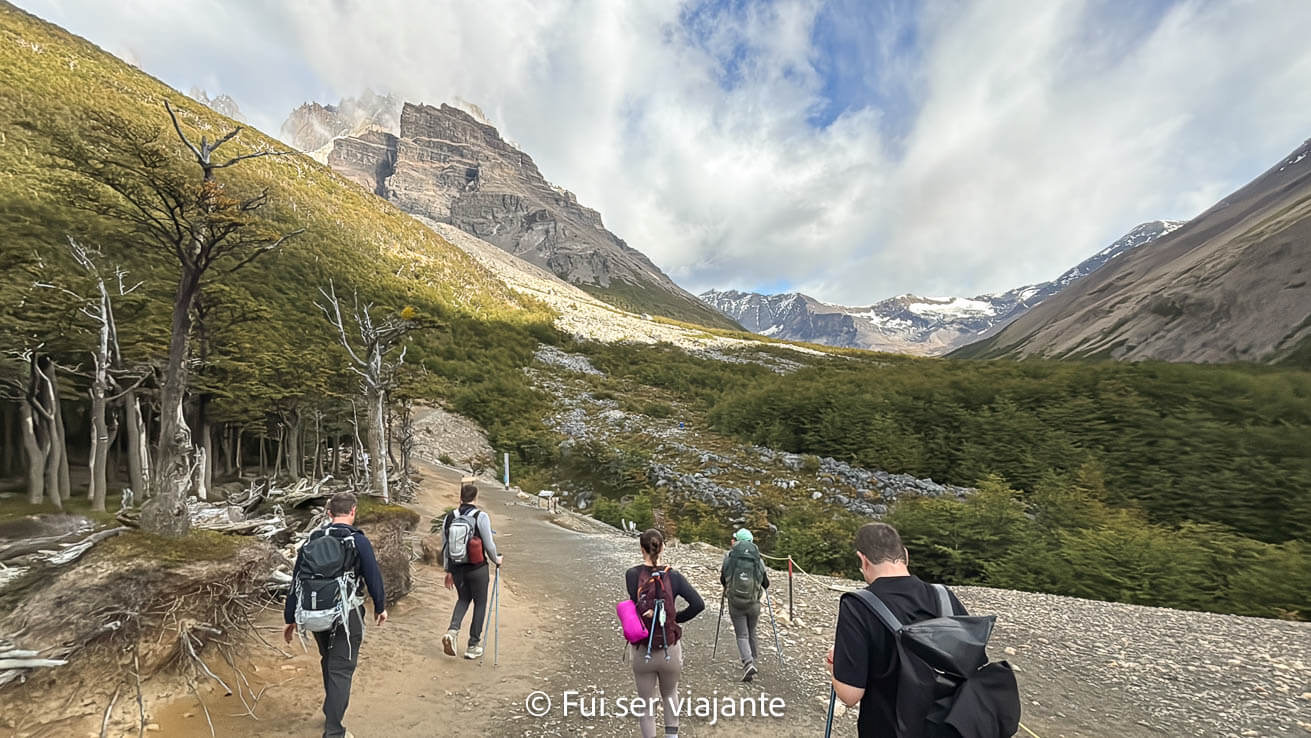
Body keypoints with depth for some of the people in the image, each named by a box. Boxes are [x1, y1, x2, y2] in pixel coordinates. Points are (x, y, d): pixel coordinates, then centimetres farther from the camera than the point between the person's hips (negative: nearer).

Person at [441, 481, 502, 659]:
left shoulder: (449, 517, -1)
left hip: (456, 569, 4)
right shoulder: (481, 516, -15)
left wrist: (448, 571, 16)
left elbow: (444, 546, 5)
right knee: (480, 603, 14)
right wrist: (496, 559, 7)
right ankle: (473, 646, 20)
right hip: (477, 568, -4)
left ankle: (453, 631, 5)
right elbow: (489, 544, -12)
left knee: (463, 599, 26)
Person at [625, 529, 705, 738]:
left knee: (646, 703, 19)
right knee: (670, 694, 28)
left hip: (641, 652, -1)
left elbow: (638, 606, -21)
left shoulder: (632, 575, -11)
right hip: (670, 650, 1)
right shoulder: (673, 576, -10)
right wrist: (677, 618, -2)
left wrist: (650, 613, -4)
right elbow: (698, 604, -15)